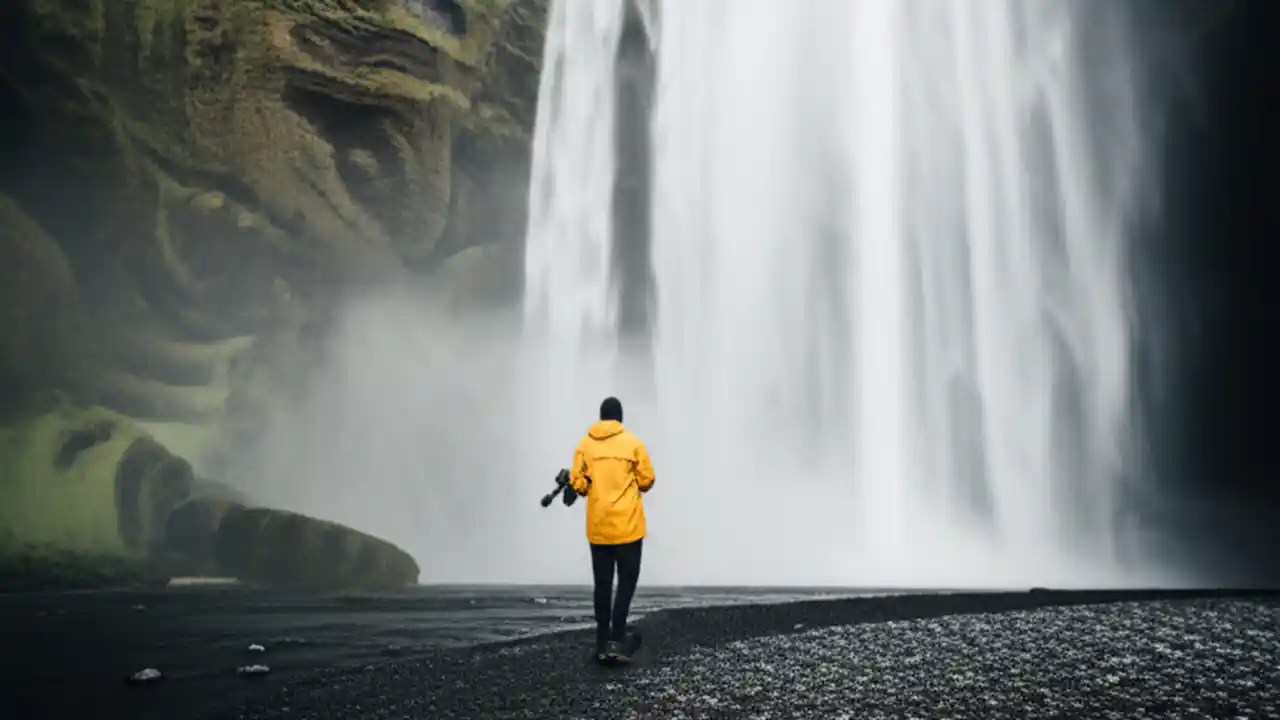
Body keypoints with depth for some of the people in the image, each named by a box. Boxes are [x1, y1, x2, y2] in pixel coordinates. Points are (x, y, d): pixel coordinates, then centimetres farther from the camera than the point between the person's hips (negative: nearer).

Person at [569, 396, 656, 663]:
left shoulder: (585, 444, 0)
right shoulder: (632, 443, -5)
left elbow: (578, 483, -1)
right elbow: (647, 481, -2)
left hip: (597, 526, 3)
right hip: (627, 525, -3)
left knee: (602, 584, 10)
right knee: (626, 581, 3)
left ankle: (602, 643, 14)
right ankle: (616, 640, -8)